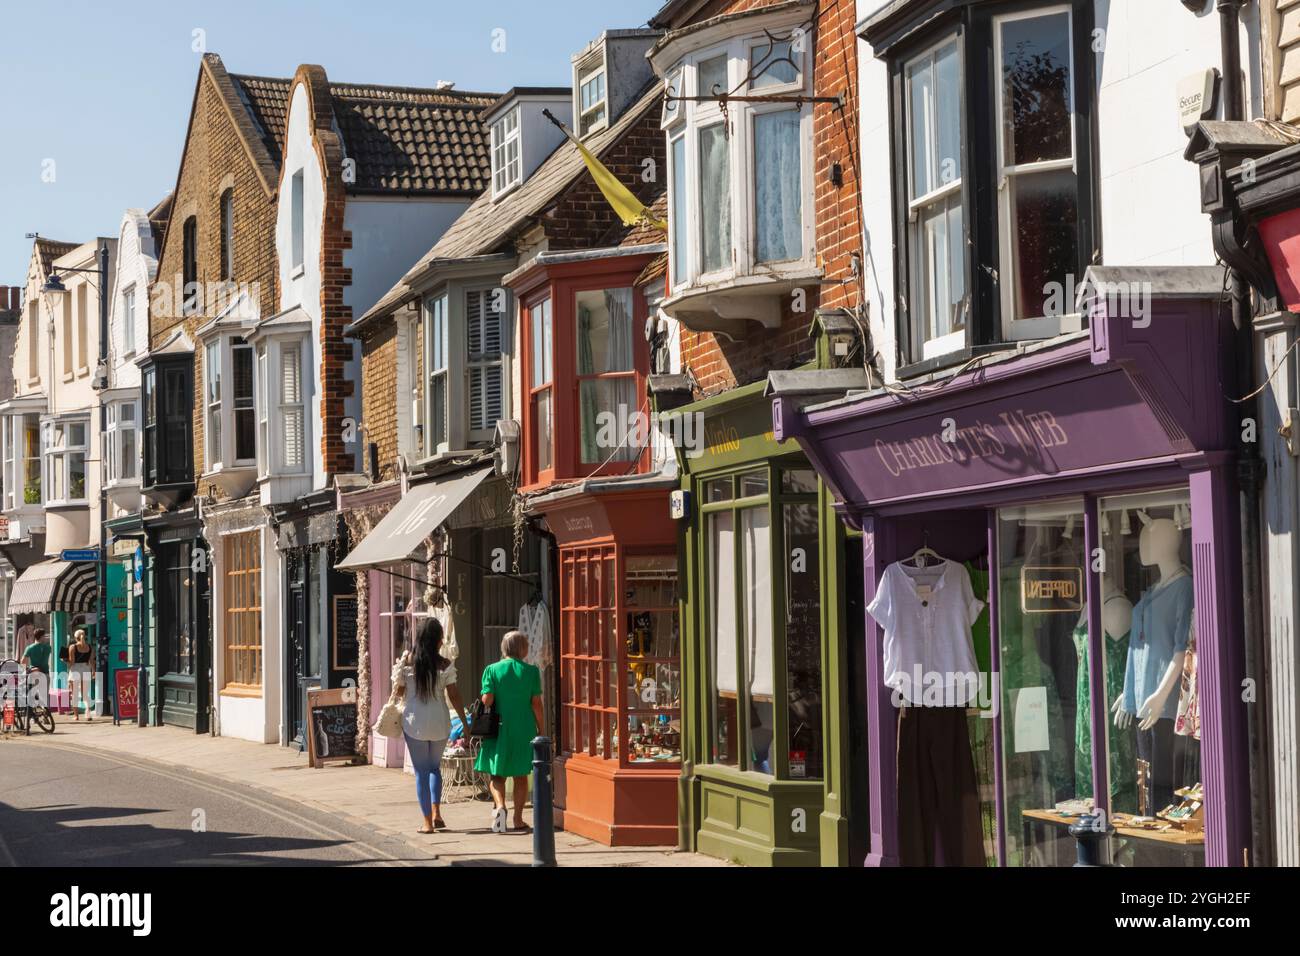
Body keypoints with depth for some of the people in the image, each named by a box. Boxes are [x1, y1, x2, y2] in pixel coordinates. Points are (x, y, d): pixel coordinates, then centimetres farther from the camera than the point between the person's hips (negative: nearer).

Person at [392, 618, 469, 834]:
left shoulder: (407, 661, -6)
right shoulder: (444, 665, -8)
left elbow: (399, 690, 3)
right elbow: (454, 696, -6)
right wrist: (465, 722, 1)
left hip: (414, 722, 0)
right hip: (439, 723, 0)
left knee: (421, 771, 7)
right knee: (435, 767, 20)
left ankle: (428, 821, 4)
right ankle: (436, 812, 5)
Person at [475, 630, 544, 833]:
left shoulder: (492, 670, -4)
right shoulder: (531, 671, -4)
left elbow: (487, 700, -9)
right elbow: (536, 703, -4)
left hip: (499, 729, 0)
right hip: (525, 730, 0)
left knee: (496, 774, 10)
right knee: (521, 775, 11)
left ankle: (499, 805, -15)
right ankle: (518, 819, 11)